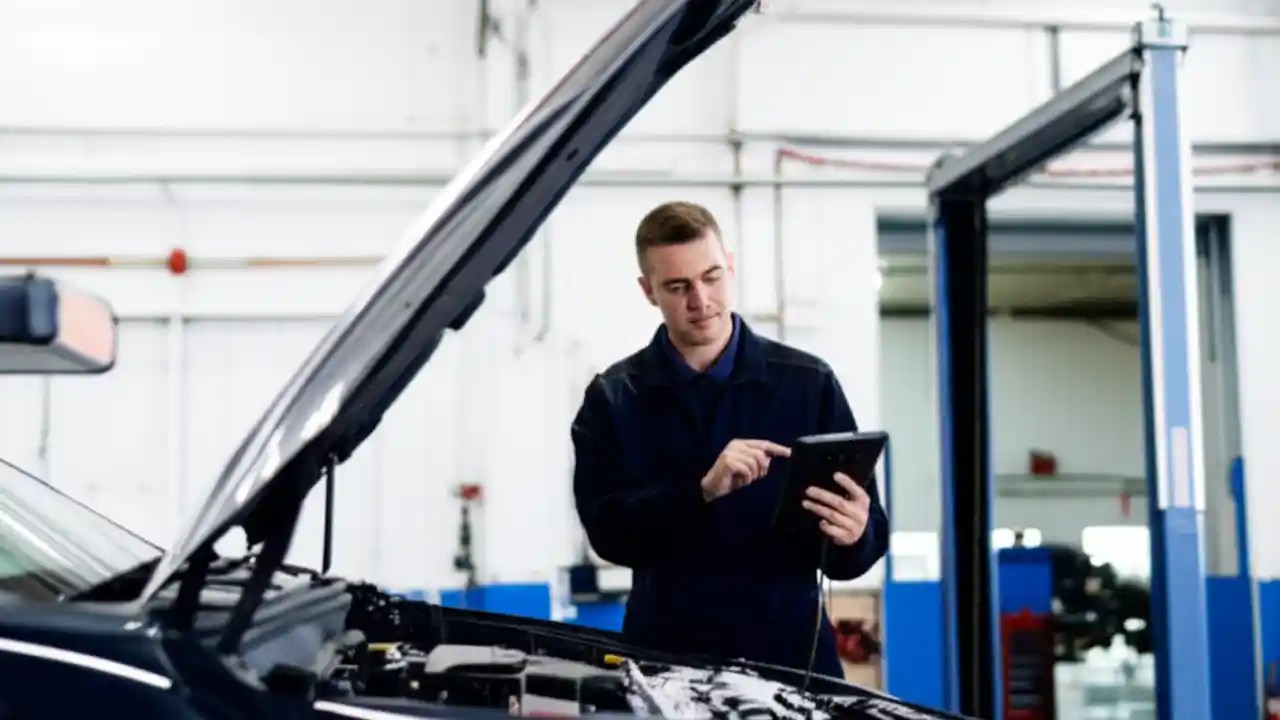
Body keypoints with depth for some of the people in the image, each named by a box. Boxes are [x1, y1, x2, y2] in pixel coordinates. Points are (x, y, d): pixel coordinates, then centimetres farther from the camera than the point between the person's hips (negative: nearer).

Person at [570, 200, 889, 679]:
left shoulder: (809, 383, 0)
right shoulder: (613, 400, 1)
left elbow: (867, 532, -1)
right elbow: (607, 530, -11)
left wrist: (853, 536, -24)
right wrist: (702, 492, -25)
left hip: (790, 649, 0)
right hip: (667, 656, 0)